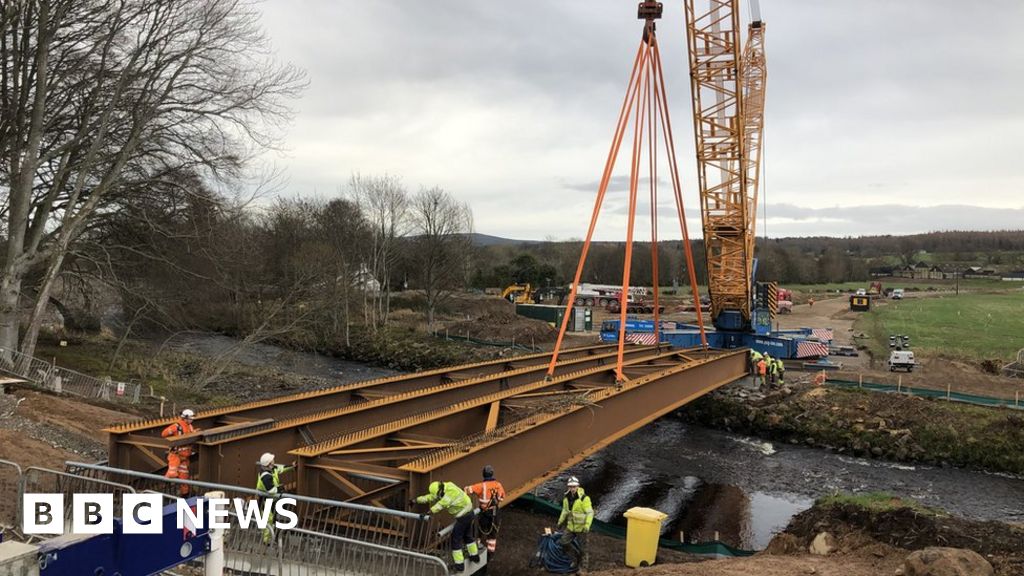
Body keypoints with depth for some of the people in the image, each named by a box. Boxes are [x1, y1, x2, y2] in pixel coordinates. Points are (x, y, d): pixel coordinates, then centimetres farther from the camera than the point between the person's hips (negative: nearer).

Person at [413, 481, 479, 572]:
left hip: (463, 517, -10)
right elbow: (430, 497, 8)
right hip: (469, 513, 10)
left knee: (456, 539, 0)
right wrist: (416, 500, 8)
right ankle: (474, 556, 42)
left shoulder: (450, 492, -26)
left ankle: (459, 564, 5)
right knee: (468, 535, 26)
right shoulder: (445, 490, 3)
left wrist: (429, 512, -43)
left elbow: (441, 504, -37)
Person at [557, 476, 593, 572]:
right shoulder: (566, 498, 1)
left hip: (581, 528, -6)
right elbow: (565, 511, 16)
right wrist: (560, 522, 22)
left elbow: (590, 513, -19)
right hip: (570, 527, 6)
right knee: (563, 542, 0)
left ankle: (582, 567, 22)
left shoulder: (584, 498, -20)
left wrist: (587, 526, -25)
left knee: (582, 548, 5)